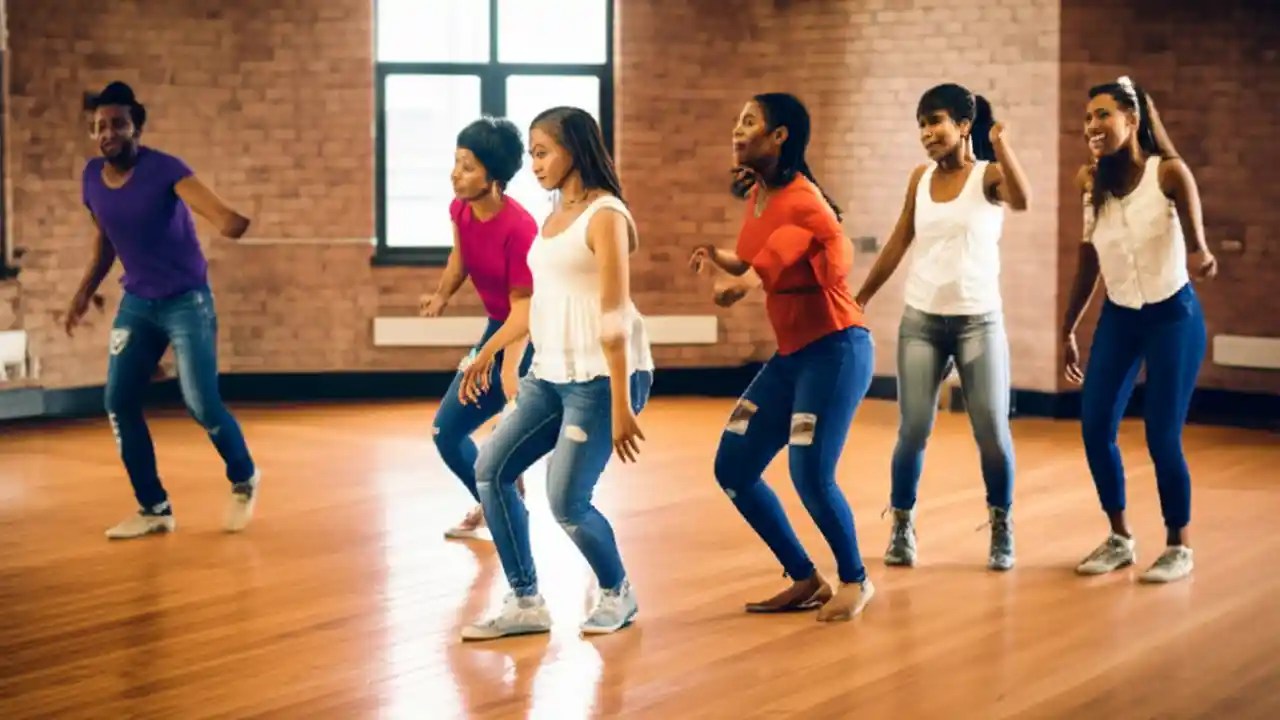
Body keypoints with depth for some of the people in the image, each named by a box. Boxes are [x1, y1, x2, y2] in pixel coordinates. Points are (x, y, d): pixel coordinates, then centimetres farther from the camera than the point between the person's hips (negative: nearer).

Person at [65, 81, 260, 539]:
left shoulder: (163, 169, -19)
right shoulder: (92, 177, -1)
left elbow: (202, 199, -39)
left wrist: (228, 221, -61)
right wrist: (85, 291, 12)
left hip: (186, 300, -6)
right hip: (136, 303, 6)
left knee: (202, 404, -10)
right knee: (119, 403, -1)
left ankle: (244, 481, 19)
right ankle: (154, 508, 12)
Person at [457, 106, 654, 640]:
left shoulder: (605, 216, -13)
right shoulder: (553, 216, 13)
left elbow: (614, 315, -18)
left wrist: (621, 406, -20)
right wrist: (490, 351, 25)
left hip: (601, 375, -9)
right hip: (551, 373, 9)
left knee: (567, 503, -10)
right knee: (491, 471, 2)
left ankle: (618, 594, 17)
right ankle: (525, 603, 10)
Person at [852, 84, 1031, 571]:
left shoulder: (988, 176, -5)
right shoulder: (920, 179, 8)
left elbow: (1022, 200, -28)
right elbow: (898, 245, 15)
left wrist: (999, 143, -39)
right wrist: (859, 300, 16)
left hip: (979, 321, -3)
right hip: (920, 321, 3)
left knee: (992, 431, -4)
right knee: (913, 430, -2)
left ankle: (1001, 528, 14)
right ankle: (902, 526, 12)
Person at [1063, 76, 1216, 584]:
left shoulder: (1169, 172, -15)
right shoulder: (1091, 181, -2)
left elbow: (1194, 235, -29)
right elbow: (1089, 262, 7)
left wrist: (1201, 256, -53)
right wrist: (1068, 329, 12)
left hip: (1173, 316, -5)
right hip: (1118, 318, 5)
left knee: (1162, 437, -6)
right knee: (1095, 428, -2)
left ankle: (1179, 547, 14)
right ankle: (1120, 539, 18)